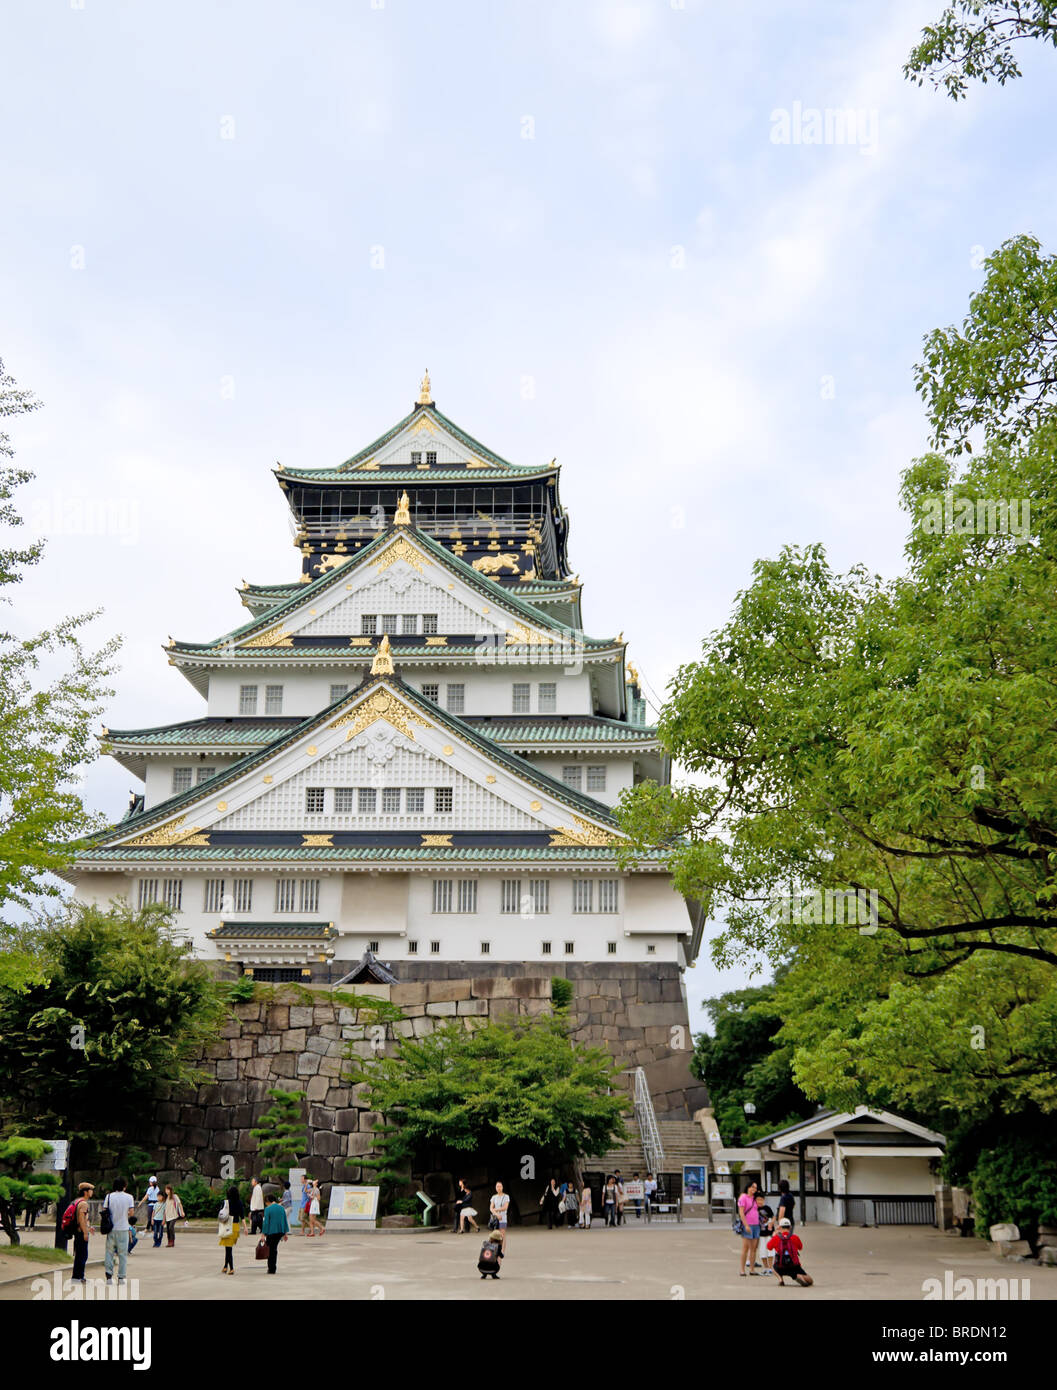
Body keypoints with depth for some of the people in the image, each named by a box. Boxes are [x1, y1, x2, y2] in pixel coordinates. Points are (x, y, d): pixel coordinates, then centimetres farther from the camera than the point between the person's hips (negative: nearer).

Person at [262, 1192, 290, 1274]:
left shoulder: (268, 1209, -8)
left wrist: (264, 1234, -9)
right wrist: (285, 1233, 16)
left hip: (271, 1232, -5)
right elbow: (285, 1221, 10)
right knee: (274, 1249, 17)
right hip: (280, 1232, 5)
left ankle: (271, 1269, 9)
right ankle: (271, 1267, 20)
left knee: (272, 1250, 6)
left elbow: (266, 1222, -12)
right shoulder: (281, 1208, 7)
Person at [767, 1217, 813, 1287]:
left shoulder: (776, 1238, -4)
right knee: (810, 1281, 13)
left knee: (775, 1267, 37)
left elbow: (768, 1247, 14)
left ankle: (780, 1278, 4)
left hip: (780, 1269, 1)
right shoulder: (795, 1237, -5)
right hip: (794, 1268, -1)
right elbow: (800, 1247, 16)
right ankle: (798, 1276, -19)